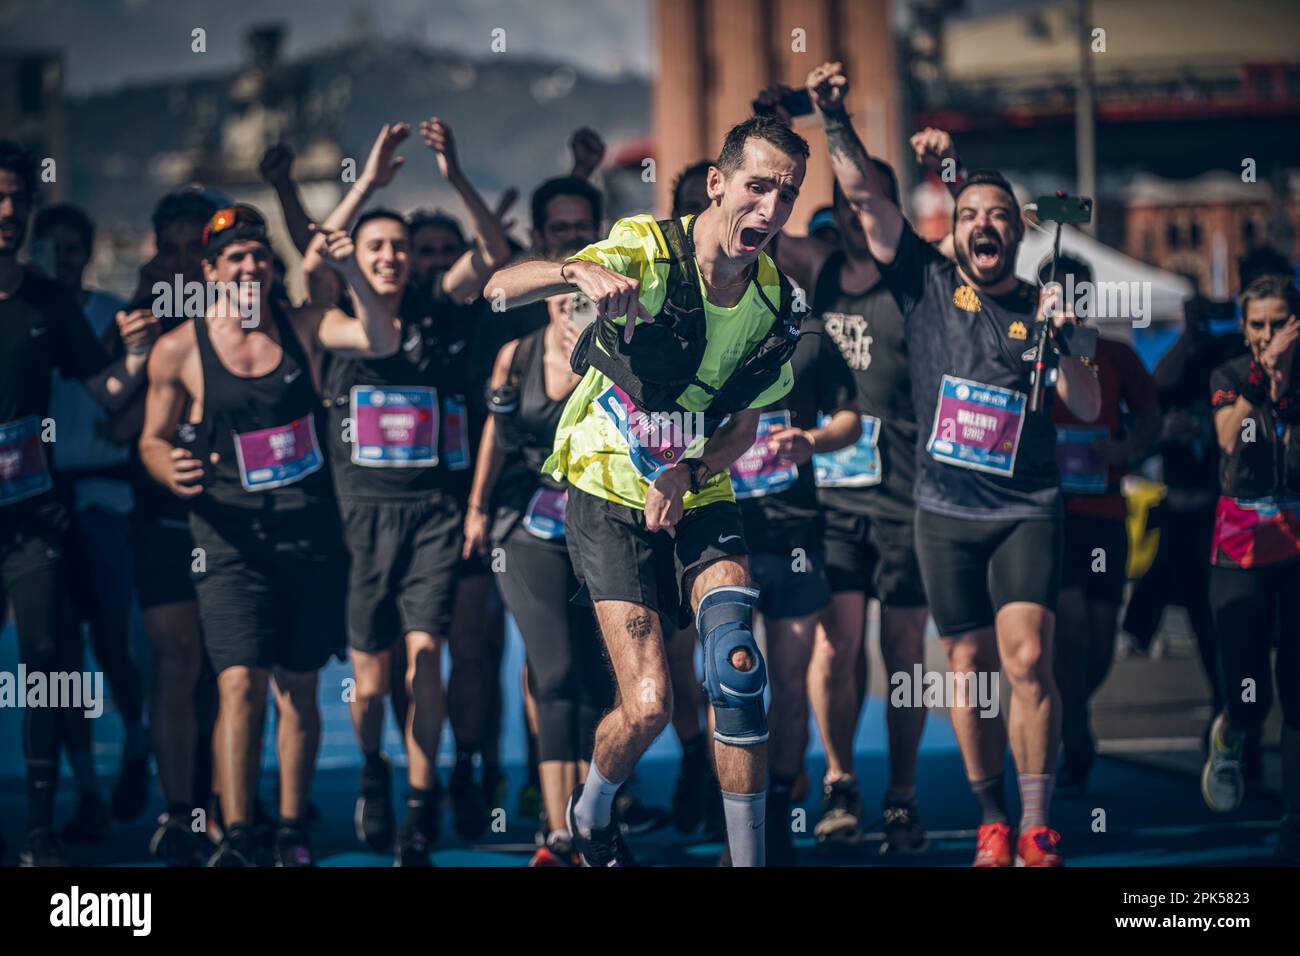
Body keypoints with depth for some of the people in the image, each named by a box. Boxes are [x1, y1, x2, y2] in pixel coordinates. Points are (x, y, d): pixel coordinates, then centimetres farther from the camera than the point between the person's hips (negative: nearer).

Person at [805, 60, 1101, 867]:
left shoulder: (1041, 308, 3)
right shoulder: (927, 285, 4)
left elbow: (1087, 409, -1)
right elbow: (867, 196, -2)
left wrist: (1063, 340, -17)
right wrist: (836, 120, -14)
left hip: (1027, 512, -1)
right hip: (946, 511, 1)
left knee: (1027, 659, -14)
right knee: (971, 668, 5)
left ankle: (1037, 831, -12)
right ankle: (993, 826, 15)